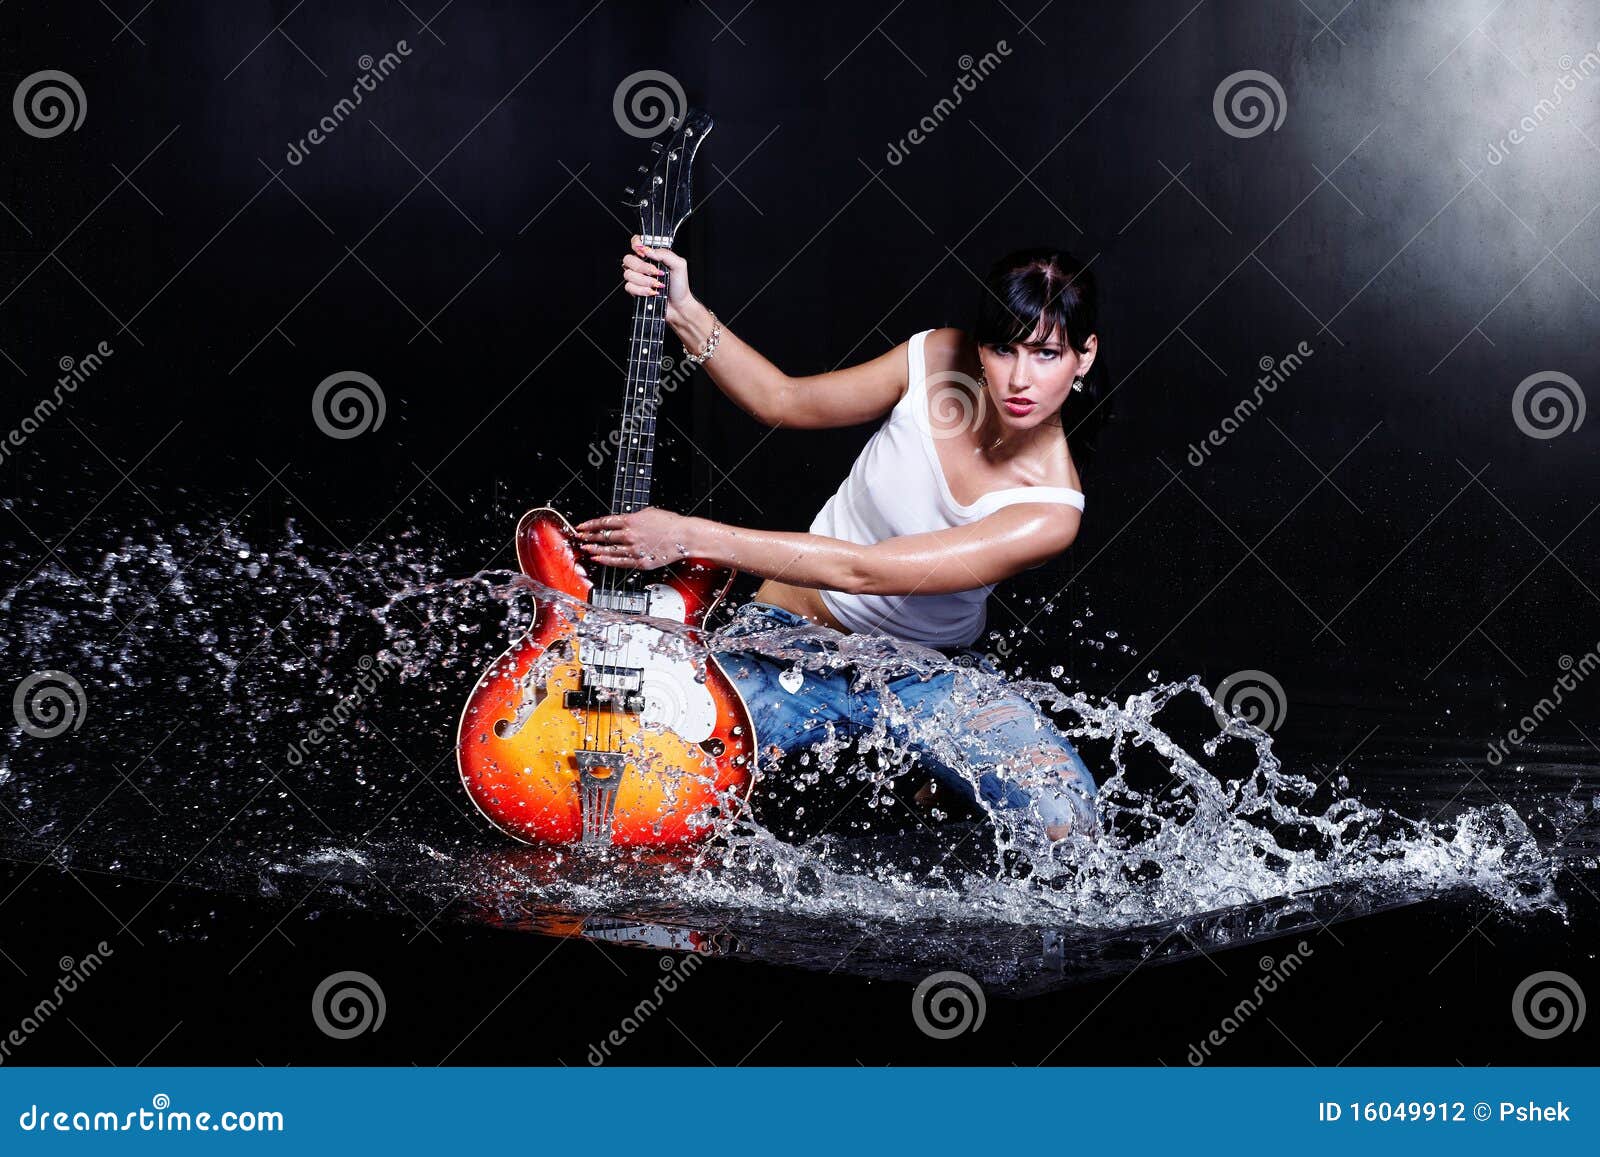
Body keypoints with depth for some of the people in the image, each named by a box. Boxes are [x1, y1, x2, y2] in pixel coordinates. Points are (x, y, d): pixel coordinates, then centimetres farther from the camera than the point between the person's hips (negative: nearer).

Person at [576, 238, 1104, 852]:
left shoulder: (1050, 511, -24)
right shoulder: (938, 360, -14)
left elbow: (860, 570, -29)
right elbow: (784, 400, 1)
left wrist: (692, 537, -31)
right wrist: (683, 312, -13)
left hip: (928, 672, -1)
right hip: (795, 636, 1)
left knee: (1065, 821, -25)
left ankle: (931, 782, 10)